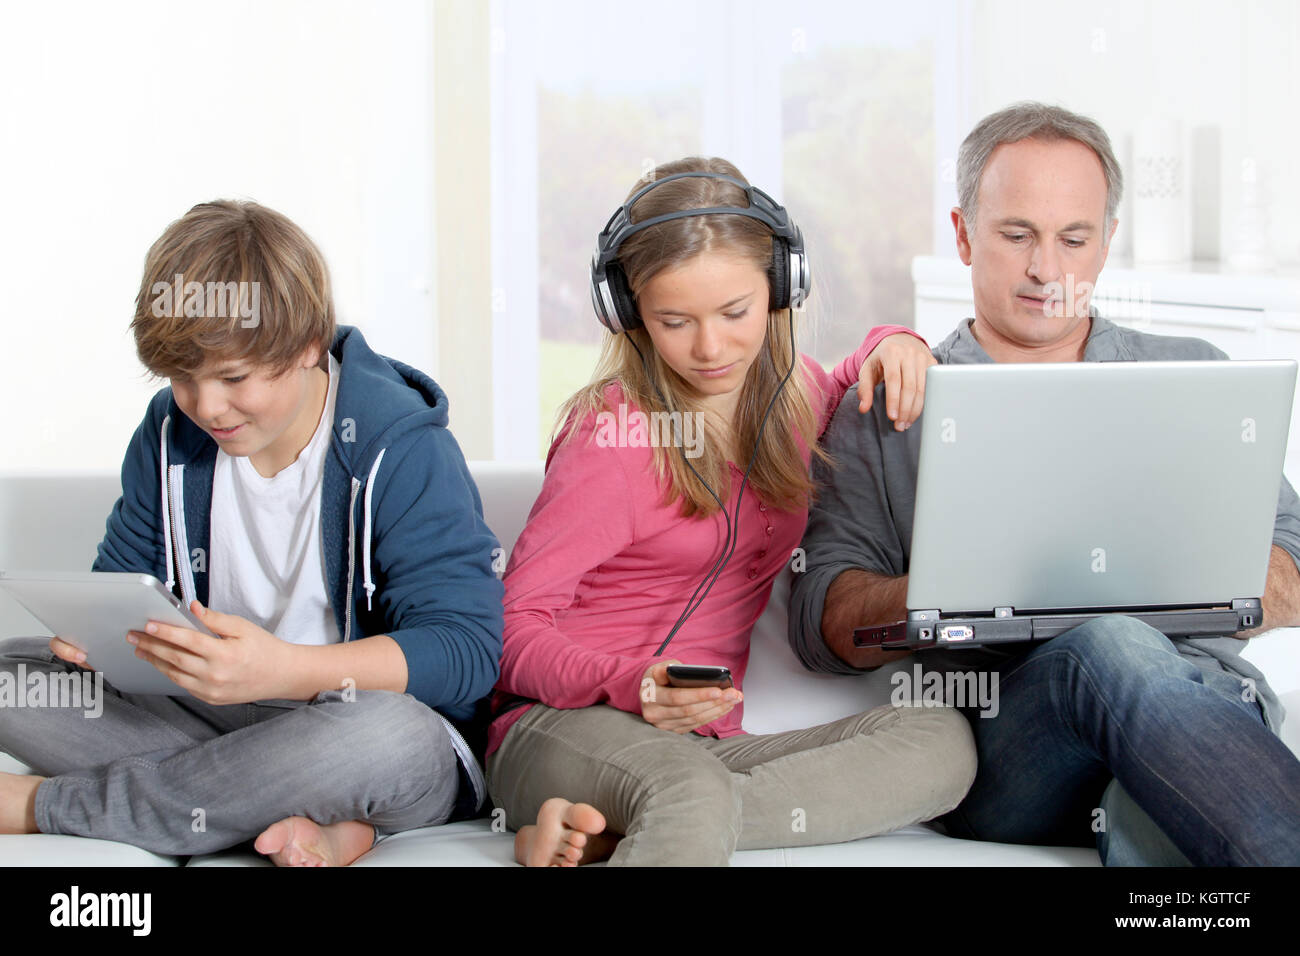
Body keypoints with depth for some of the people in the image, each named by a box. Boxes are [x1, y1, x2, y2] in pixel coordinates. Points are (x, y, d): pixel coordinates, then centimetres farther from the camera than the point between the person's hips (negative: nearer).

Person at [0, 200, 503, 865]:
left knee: (393, 734, -42)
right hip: (206, 713, 6)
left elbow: (467, 648, -22)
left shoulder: (402, 449, -15)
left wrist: (285, 671, -36)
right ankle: (319, 819, -25)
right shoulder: (172, 433, 3)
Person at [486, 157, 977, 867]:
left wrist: (889, 345, 14)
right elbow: (513, 628, -8)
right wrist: (632, 684, -27)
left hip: (702, 742, 9)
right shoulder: (616, 434, -7)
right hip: (568, 724, -8)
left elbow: (845, 401, 39)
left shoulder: (790, 395, 13)